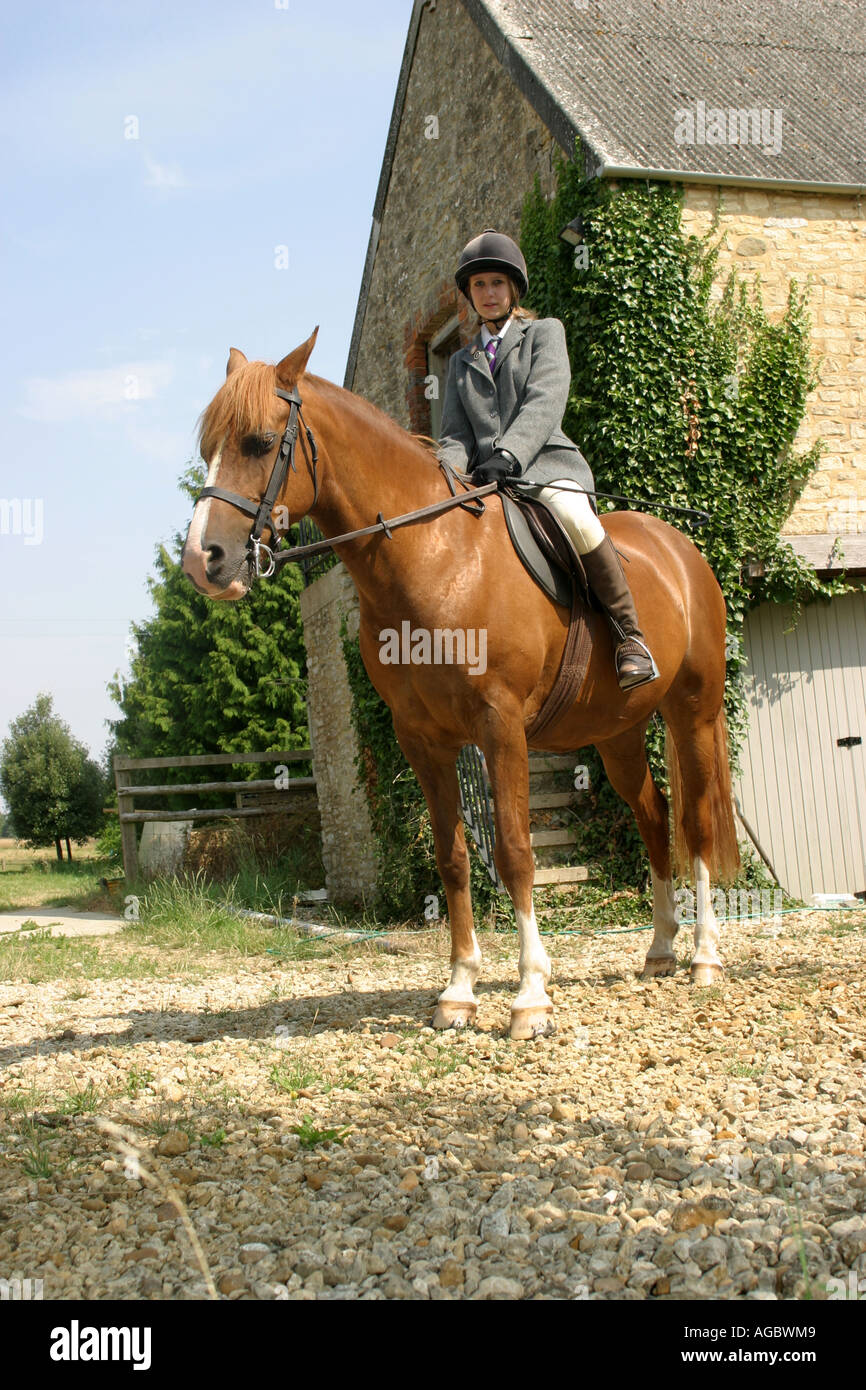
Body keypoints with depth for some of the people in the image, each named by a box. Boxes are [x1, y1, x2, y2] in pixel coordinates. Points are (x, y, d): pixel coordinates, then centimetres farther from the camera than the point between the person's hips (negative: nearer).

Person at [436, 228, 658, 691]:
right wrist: (445, 474, -10)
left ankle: (629, 635, -24)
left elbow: (545, 402, -5)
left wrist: (509, 454, -24)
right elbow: (455, 435, 16)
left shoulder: (545, 333, 15)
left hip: (546, 462, -4)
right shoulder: (462, 362, 27)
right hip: (485, 479, 4)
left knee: (573, 516, -36)